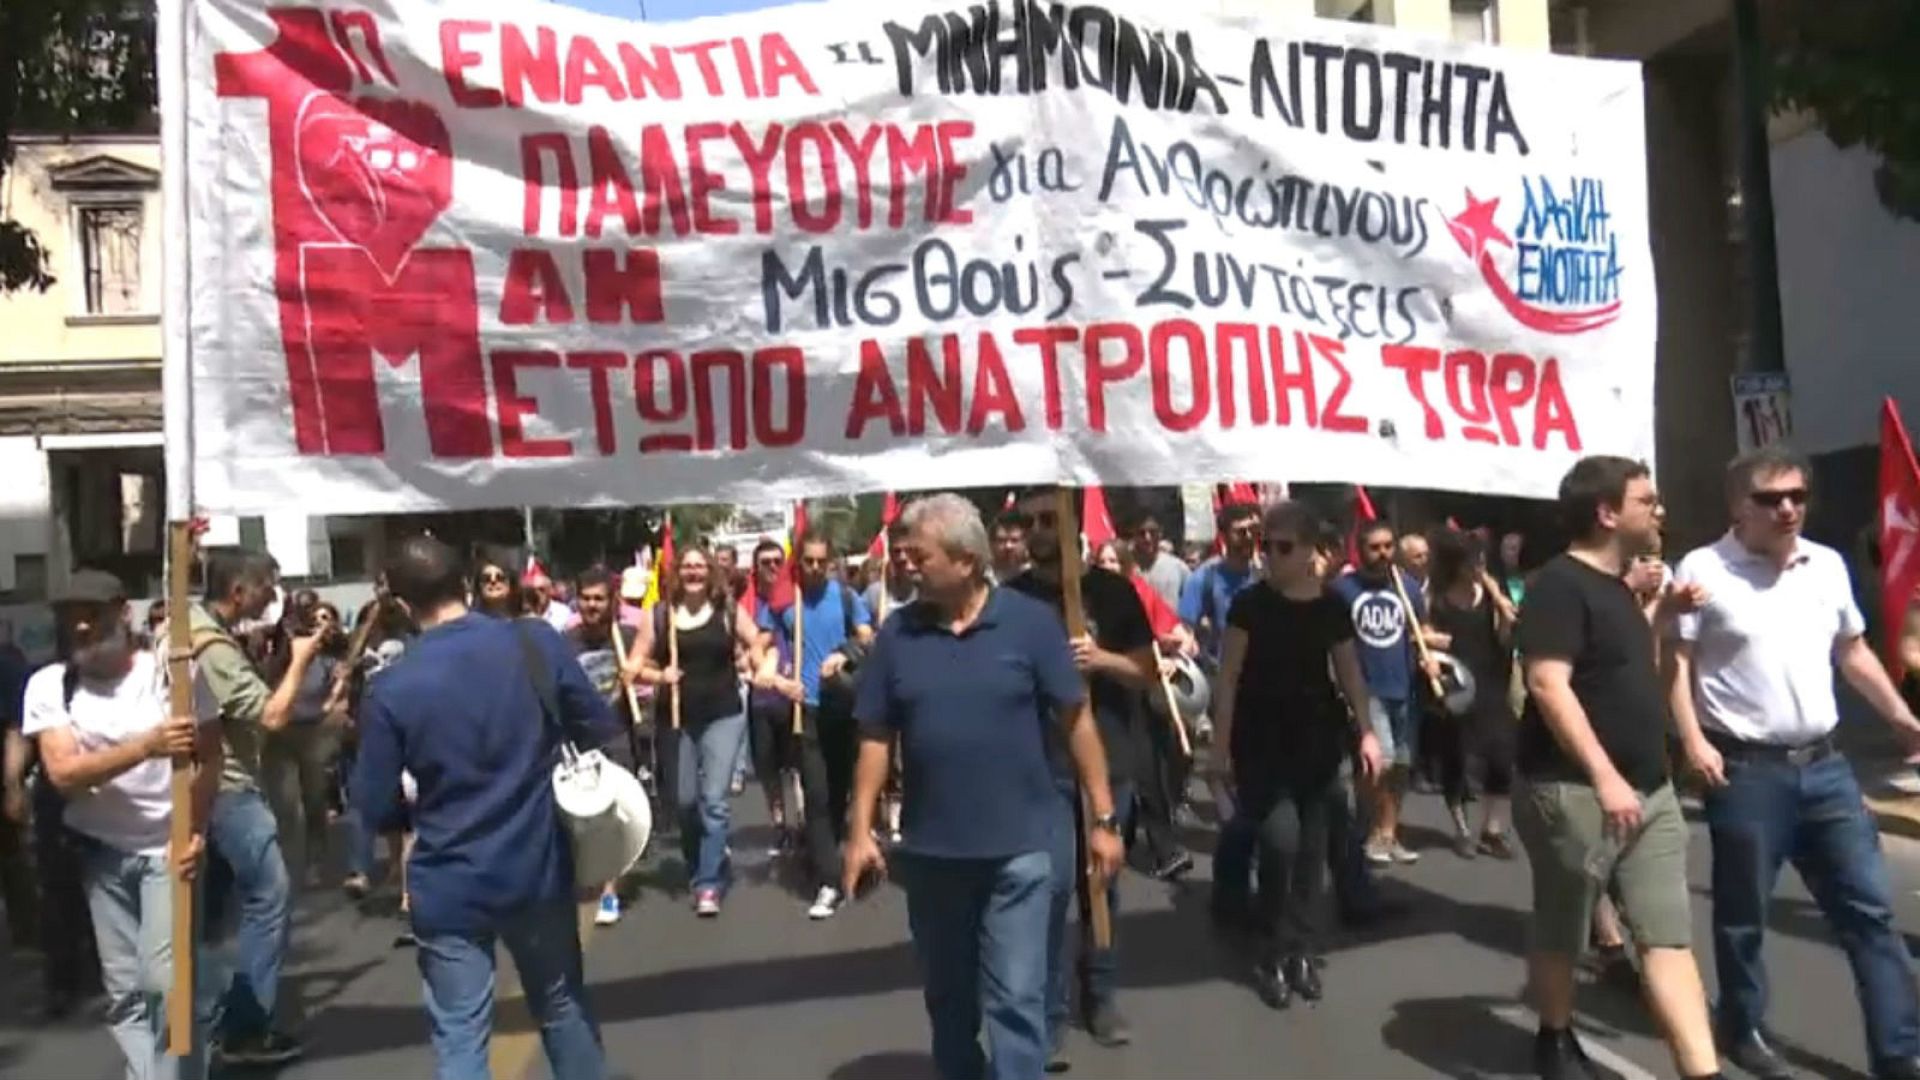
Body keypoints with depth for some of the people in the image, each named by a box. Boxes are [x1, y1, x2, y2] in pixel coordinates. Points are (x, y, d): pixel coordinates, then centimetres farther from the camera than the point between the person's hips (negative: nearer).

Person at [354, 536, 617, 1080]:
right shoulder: (537, 642, -10)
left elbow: (375, 804, -7)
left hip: (449, 887, -2)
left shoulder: (391, 688, -12)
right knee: (562, 1007, 21)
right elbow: (601, 730, -2)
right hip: (538, 869, 2)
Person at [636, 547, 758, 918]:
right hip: (678, 720, 2)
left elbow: (757, 646, 3)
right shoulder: (659, 615, 1)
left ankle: (708, 885, -3)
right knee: (685, 801, 11)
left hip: (723, 716, -2)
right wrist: (660, 676, -17)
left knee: (714, 800, -8)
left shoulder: (728, 610, 0)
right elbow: (637, 665, 1)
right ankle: (700, 869, 34)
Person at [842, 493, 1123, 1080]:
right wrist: (860, 830, -1)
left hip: (1017, 847, -3)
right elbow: (876, 739, 4)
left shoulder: (1030, 621, -7)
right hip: (929, 849, 3)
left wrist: (1102, 818, -5)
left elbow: (1076, 720, -3)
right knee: (947, 997, 18)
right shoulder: (898, 633, 0)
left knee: (1015, 998, 1)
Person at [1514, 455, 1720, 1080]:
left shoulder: (1615, 586, 14)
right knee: (1562, 933, 10)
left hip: (1649, 791, 8)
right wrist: (1604, 778, -27)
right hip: (1576, 793, -8)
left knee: (1669, 937, 3)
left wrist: (1664, 615, 11)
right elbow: (1548, 685, -23)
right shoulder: (1560, 583, -15)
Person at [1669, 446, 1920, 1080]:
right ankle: (1743, 1029, 27)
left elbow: (1853, 653, 20)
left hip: (1824, 765, 5)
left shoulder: (1828, 566, 8)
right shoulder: (1703, 570, -9)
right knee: (1744, 913, 8)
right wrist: (1692, 742, -19)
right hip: (1746, 770, -5)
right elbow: (1674, 663, -11)